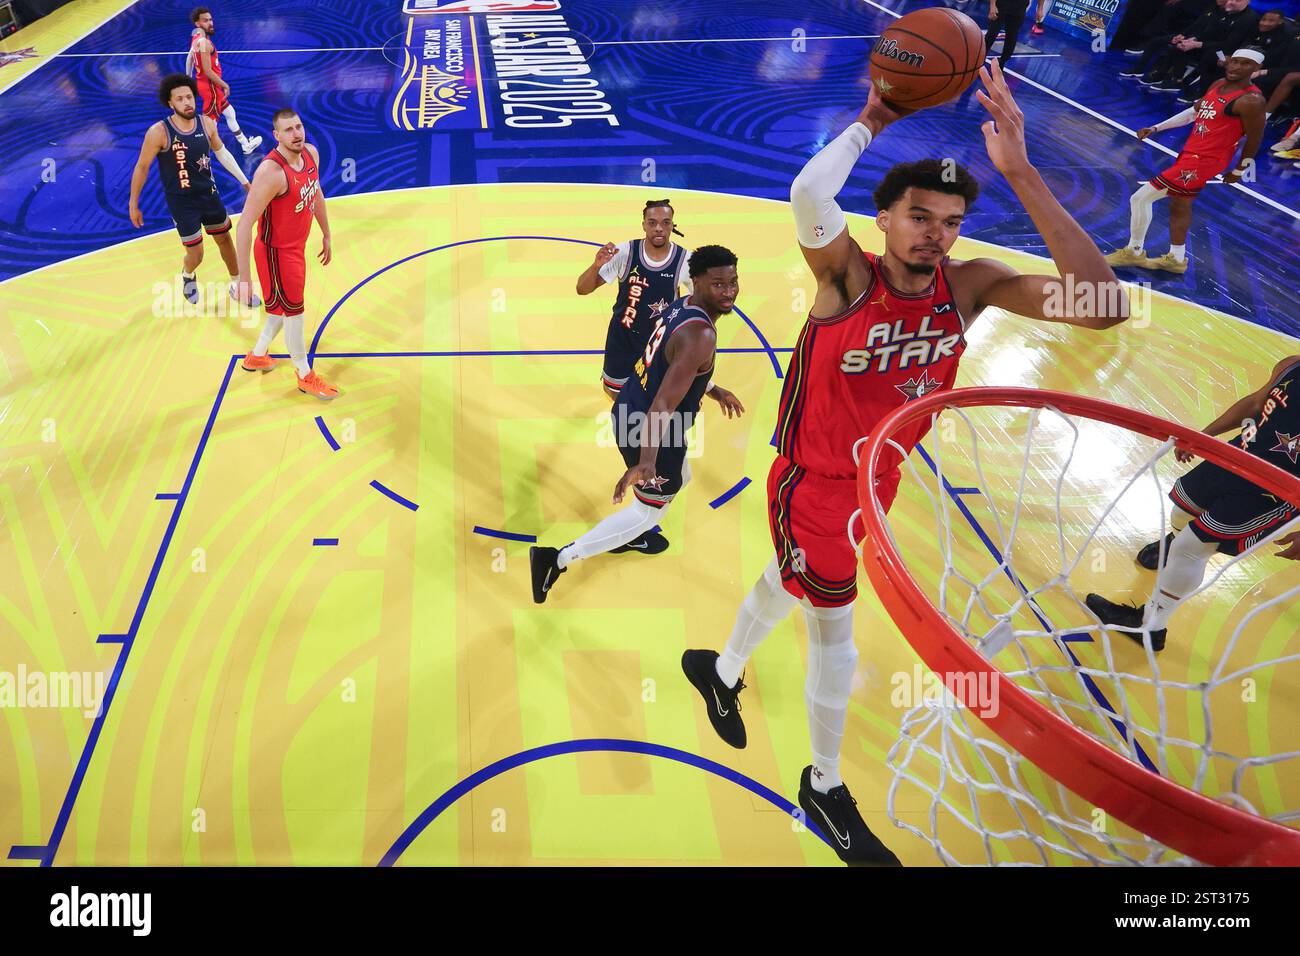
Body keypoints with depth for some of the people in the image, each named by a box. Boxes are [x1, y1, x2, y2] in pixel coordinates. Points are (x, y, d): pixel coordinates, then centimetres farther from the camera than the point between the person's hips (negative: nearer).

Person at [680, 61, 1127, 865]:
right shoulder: (848, 277, -24)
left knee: (791, 582, 28)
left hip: (878, 480, 5)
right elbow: (809, 193, -47)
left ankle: (720, 671, 58)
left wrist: (1020, 172, -33)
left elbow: (1104, 306, -28)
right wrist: (872, 121, -30)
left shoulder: (970, 286, -14)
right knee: (835, 635, 6)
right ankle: (825, 786, 32)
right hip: (812, 485, -5)